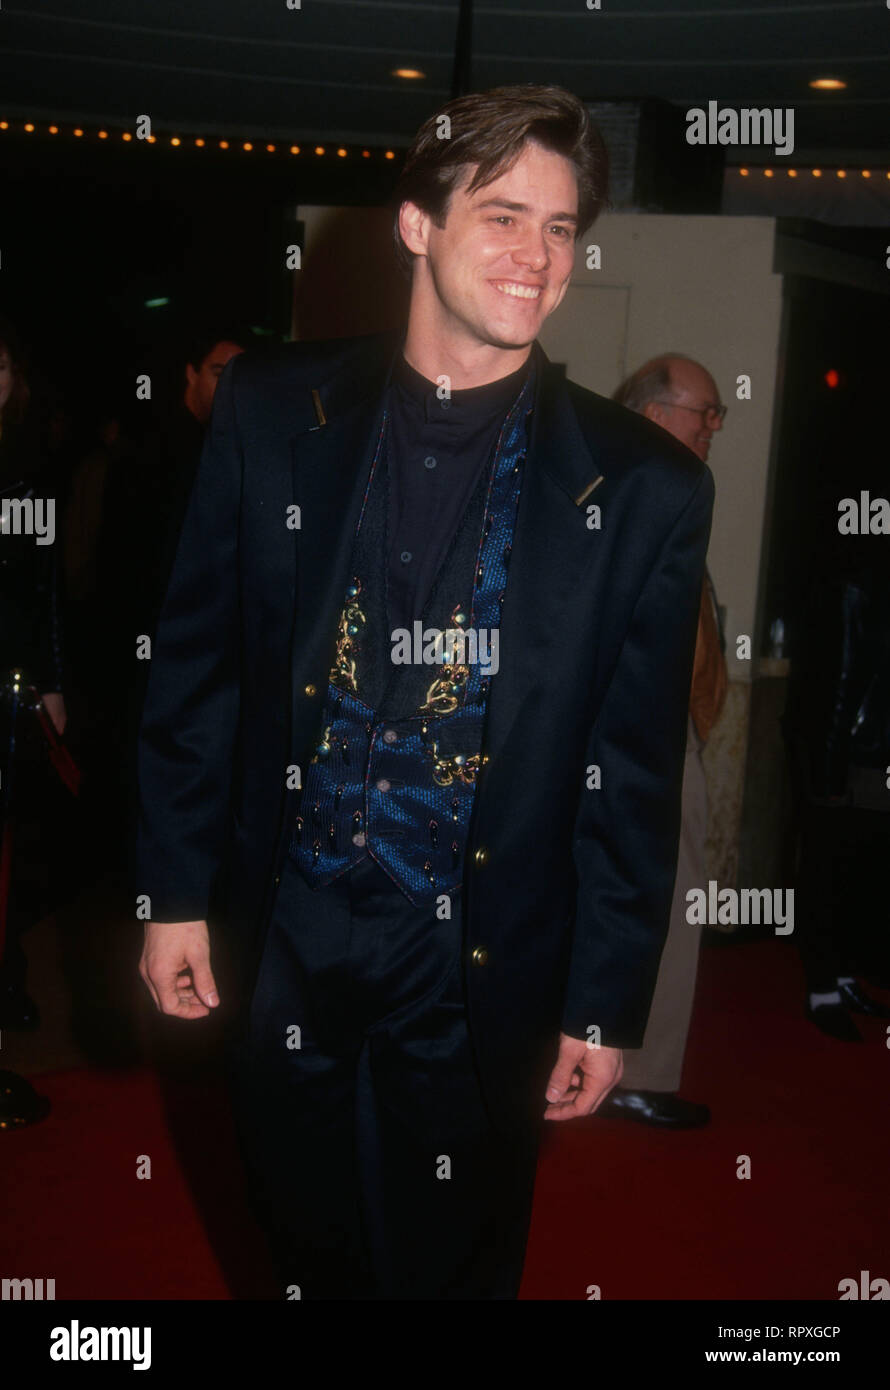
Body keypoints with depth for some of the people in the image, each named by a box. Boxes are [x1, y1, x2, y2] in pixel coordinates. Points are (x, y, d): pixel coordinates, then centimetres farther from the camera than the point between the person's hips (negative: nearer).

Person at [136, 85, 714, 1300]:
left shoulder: (643, 488, -9)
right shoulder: (274, 413, -5)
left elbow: (635, 775, -5)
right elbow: (197, 663, 2)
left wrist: (606, 1007, -2)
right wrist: (175, 891, 2)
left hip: (480, 976, -1)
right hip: (277, 939, 2)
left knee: (452, 1268, 17)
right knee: (310, 1256, 22)